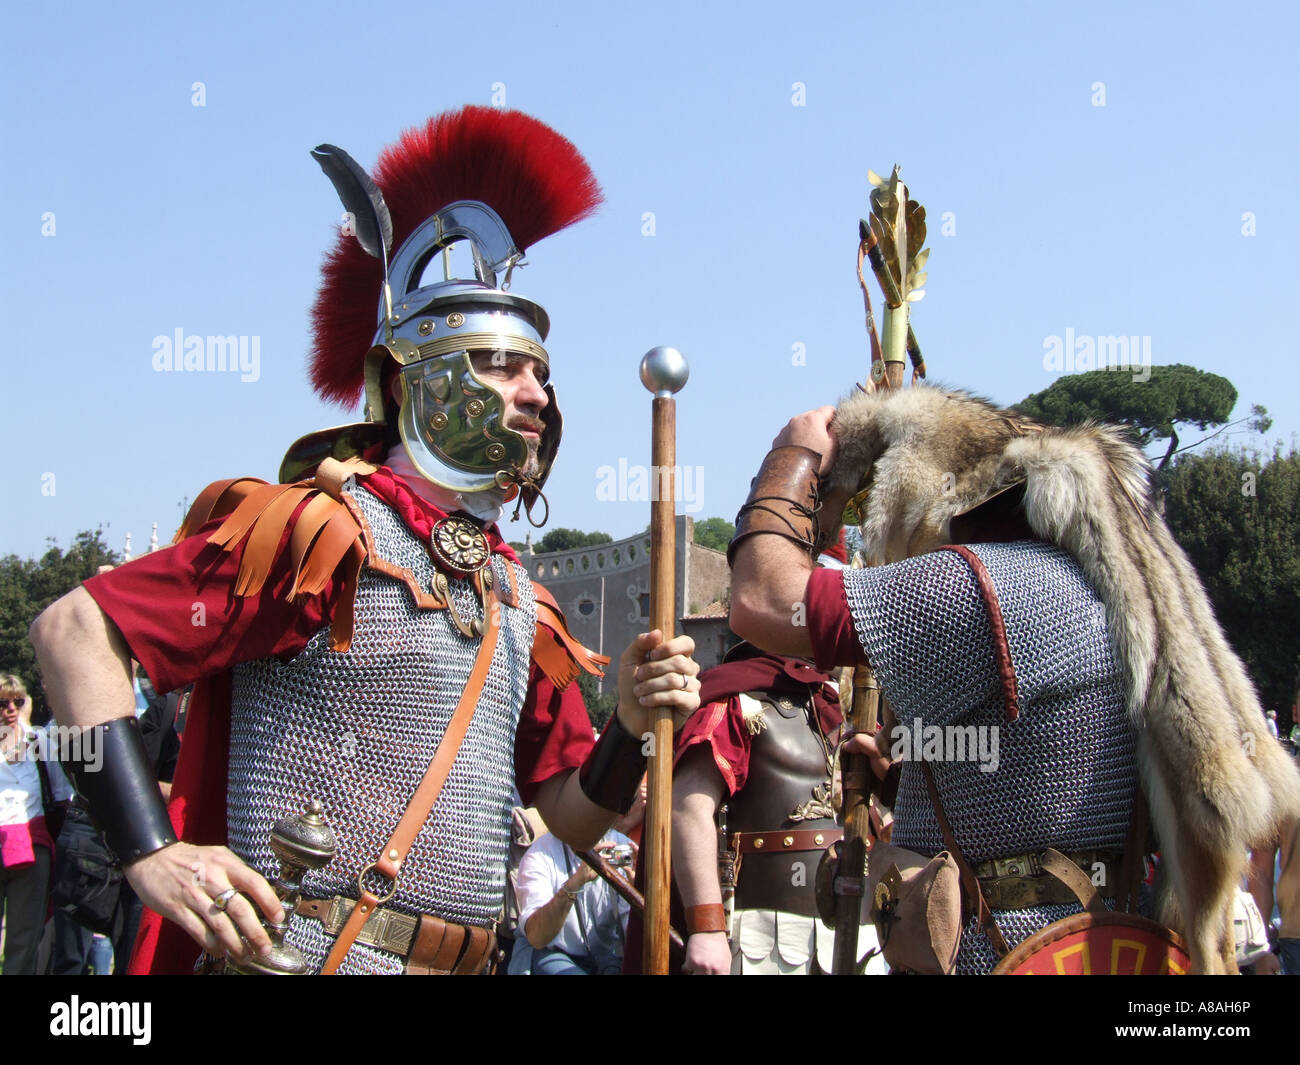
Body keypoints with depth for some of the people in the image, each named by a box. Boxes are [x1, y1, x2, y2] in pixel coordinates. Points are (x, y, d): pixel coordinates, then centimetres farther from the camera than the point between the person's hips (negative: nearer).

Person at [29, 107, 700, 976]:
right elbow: (76, 628, -14)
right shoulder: (322, 530, -10)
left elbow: (574, 819, 13)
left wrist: (632, 730, -7)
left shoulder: (518, 601, 10)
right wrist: (151, 849, -21)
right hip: (309, 953, -7)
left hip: (463, 960, 7)